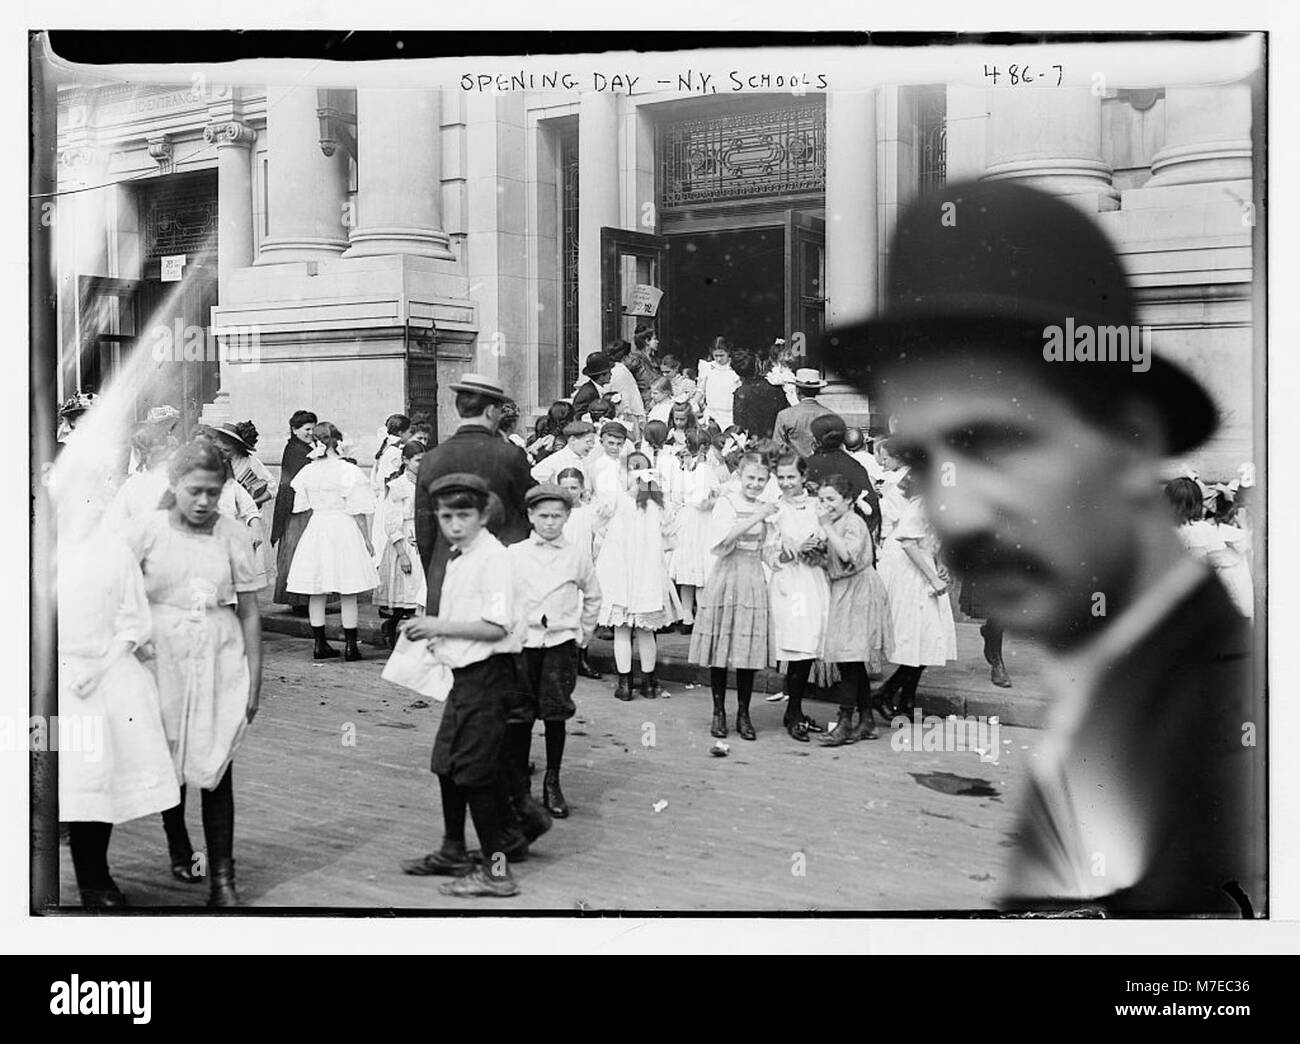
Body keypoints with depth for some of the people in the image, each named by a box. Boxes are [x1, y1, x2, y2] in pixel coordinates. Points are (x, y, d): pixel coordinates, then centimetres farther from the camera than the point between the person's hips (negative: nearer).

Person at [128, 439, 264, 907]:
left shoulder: (232, 534, -3)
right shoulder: (146, 532, -5)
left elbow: (249, 613, 1)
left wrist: (254, 679, 2)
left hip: (219, 662, 0)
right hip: (164, 661, 1)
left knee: (217, 768, -3)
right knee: (167, 765, 12)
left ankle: (222, 874, 2)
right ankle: (179, 850, 33)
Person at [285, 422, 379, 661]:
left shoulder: (307, 472, 2)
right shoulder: (349, 472, -12)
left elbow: (302, 507, 10)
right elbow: (358, 512, -10)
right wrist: (367, 539, -1)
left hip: (316, 527, 4)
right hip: (343, 529, -4)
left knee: (316, 592, 10)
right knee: (348, 594, 2)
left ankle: (320, 644, 14)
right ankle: (350, 646, 4)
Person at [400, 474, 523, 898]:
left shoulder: (493, 558, -16)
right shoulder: (456, 559, 12)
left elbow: (496, 626, -22)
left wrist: (439, 626, -19)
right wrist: (435, 635, 6)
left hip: (487, 675, -9)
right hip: (464, 673, 9)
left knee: (475, 772, -5)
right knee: (447, 765, 18)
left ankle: (496, 869, 3)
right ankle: (453, 852, 34)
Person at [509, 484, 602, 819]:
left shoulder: (578, 554, 3)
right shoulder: (514, 554, 2)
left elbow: (592, 596, 16)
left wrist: (585, 634, 14)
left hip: (561, 642, 0)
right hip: (522, 641, 0)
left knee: (555, 714, 0)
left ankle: (552, 783, 14)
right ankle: (518, 782, 16)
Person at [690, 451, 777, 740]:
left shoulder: (766, 509, 13)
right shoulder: (726, 503, -3)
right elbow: (720, 541, -19)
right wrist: (756, 518, -21)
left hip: (754, 582, 4)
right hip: (726, 578, -4)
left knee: (750, 649, 2)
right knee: (721, 646, 0)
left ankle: (743, 714, 11)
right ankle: (718, 712, 10)